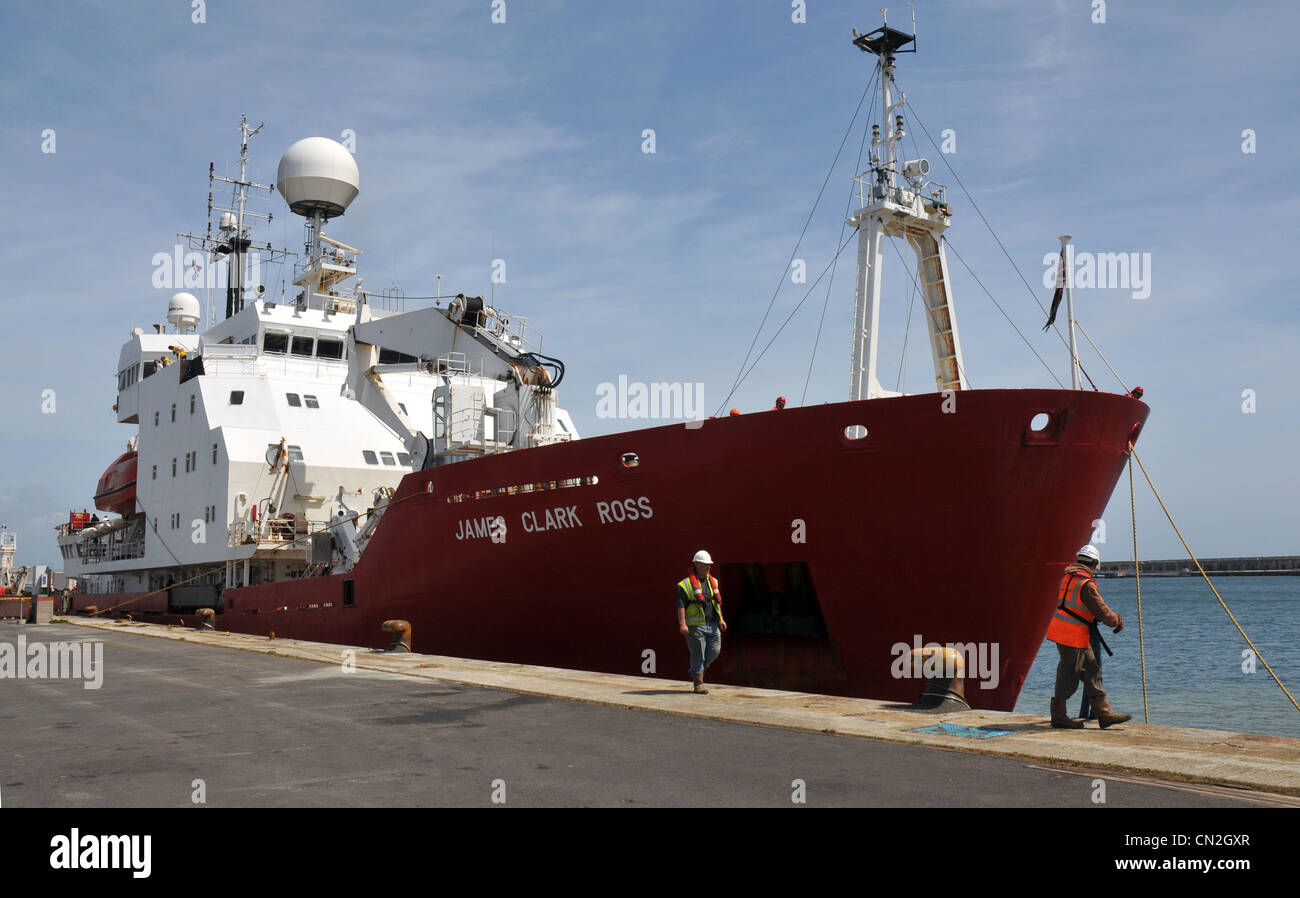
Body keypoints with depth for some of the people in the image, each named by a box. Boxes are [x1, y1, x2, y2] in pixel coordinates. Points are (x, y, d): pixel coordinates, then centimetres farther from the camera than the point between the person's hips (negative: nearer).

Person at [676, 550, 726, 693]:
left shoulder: (713, 582, 14)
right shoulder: (686, 585, -7)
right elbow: (681, 606, -13)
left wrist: (721, 620, 13)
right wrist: (682, 624, -21)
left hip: (712, 625, 6)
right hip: (695, 626, -6)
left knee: (714, 651, 6)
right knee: (698, 654, -1)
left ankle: (695, 672, 28)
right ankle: (698, 683, 11)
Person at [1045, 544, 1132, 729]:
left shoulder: (1066, 576, 9)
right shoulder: (1087, 585, -18)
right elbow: (1103, 613, -13)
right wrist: (1118, 621, 6)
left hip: (1059, 630, 9)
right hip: (1073, 636, -9)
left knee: (1092, 671, 11)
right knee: (1068, 675, 1)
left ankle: (1104, 713, 14)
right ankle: (1058, 716, 11)